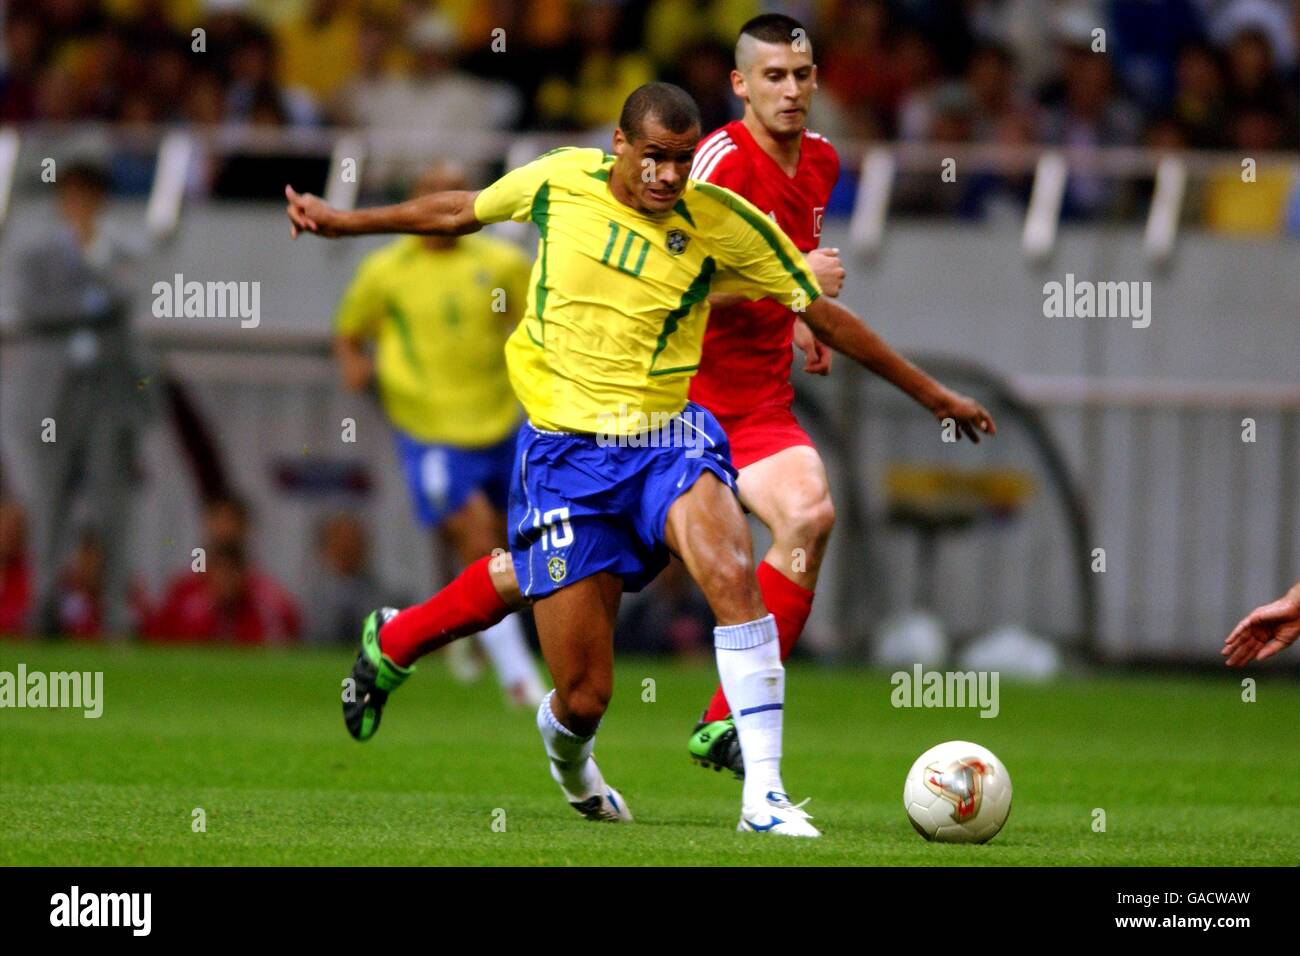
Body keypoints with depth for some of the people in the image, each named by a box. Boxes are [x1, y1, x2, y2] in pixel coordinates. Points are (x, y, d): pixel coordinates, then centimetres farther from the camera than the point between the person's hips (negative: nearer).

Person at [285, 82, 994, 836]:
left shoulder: (725, 223, -6)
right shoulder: (559, 181, -4)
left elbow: (826, 315, 4)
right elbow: (460, 213, 16)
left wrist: (933, 394, 6)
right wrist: (340, 221, 25)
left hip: (667, 440, 0)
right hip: (565, 450, 0)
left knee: (731, 571, -33)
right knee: (586, 697, -3)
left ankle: (764, 795, -29)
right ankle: (566, 745, 38)